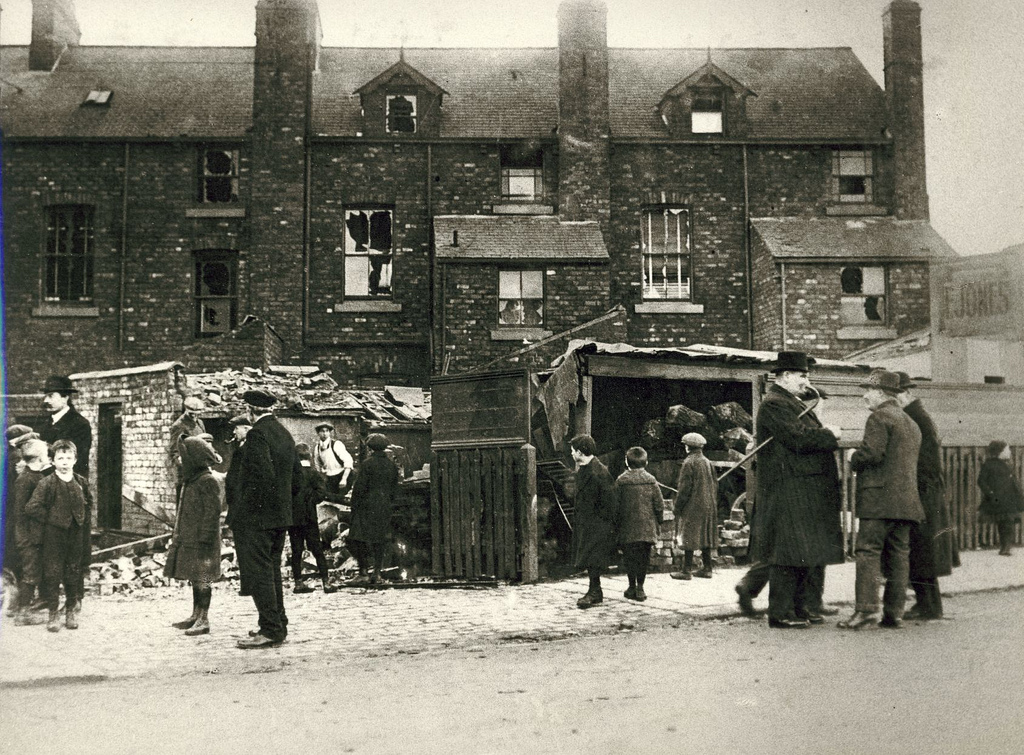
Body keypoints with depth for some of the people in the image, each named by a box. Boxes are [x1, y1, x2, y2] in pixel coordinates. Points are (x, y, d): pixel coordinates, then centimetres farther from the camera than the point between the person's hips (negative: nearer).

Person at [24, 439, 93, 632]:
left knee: (73, 572, 9)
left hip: (76, 533, 3)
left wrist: (84, 521, 8)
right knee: (52, 573, 0)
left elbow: (88, 503, 19)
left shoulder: (81, 482, 3)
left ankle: (71, 610, 22)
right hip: (54, 534, -3)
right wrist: (49, 519, -9)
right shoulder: (47, 483, -10)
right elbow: (32, 508, -13)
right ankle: (53, 614, 8)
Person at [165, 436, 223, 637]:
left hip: (200, 542, -9)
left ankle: (203, 620, -2)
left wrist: (204, 540, -21)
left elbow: (212, 513, -18)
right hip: (187, 540, 9)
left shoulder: (208, 481, -14)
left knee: (202, 579, -6)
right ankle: (195, 616, 23)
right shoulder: (189, 480, 16)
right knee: (195, 578, 15)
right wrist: (177, 536, 21)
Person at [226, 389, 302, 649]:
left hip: (255, 517, -9)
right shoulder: (285, 434, 12)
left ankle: (270, 631, -2)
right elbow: (297, 477, 15)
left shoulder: (257, 434, -16)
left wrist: (246, 506, -16)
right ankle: (278, 625, 23)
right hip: (280, 515, 9)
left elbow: (264, 474, -25)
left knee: (258, 573, -4)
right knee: (272, 571, 17)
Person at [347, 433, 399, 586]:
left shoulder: (367, 464, -10)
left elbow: (359, 487, -10)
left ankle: (363, 573, -7)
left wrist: (354, 505, -3)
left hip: (367, 506, -6)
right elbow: (394, 489, 13)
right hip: (385, 509, 6)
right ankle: (377, 573, 8)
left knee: (360, 539, -2)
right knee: (380, 540, 9)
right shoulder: (392, 465, 8)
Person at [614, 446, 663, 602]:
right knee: (644, 558, 9)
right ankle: (640, 587, 7)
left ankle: (632, 587, 11)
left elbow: (615, 504, -5)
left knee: (630, 557, 8)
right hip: (647, 528, 1)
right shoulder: (651, 480, -3)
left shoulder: (621, 480, -7)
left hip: (627, 528, -1)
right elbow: (660, 505, -3)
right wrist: (657, 520, 13)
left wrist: (616, 523, 7)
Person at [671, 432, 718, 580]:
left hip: (692, 507, -7)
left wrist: (678, 506, -7)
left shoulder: (689, 463, -12)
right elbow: (715, 485, 13)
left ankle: (687, 570, -3)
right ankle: (707, 568, 15)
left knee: (689, 539, -4)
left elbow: (684, 488, -14)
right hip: (709, 506, 7)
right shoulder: (708, 462, 9)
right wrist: (713, 504, 20)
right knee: (705, 538, 12)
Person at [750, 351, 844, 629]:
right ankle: (780, 613, -2)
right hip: (788, 490, -11)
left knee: (812, 551, 12)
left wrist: (829, 437, 2)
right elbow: (798, 439, -21)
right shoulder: (774, 404, -12)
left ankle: (804, 607, 20)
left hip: (809, 490, 11)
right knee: (789, 553, -7)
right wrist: (829, 434, -7)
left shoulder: (792, 403, 21)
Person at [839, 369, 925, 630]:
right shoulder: (911, 423, 21)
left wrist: (853, 460, 1)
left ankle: (866, 611, -12)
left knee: (868, 552, -8)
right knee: (898, 555, 7)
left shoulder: (879, 417, -7)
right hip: (907, 499, 9)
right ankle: (894, 613, 9)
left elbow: (872, 454, -19)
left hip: (879, 498, -8)